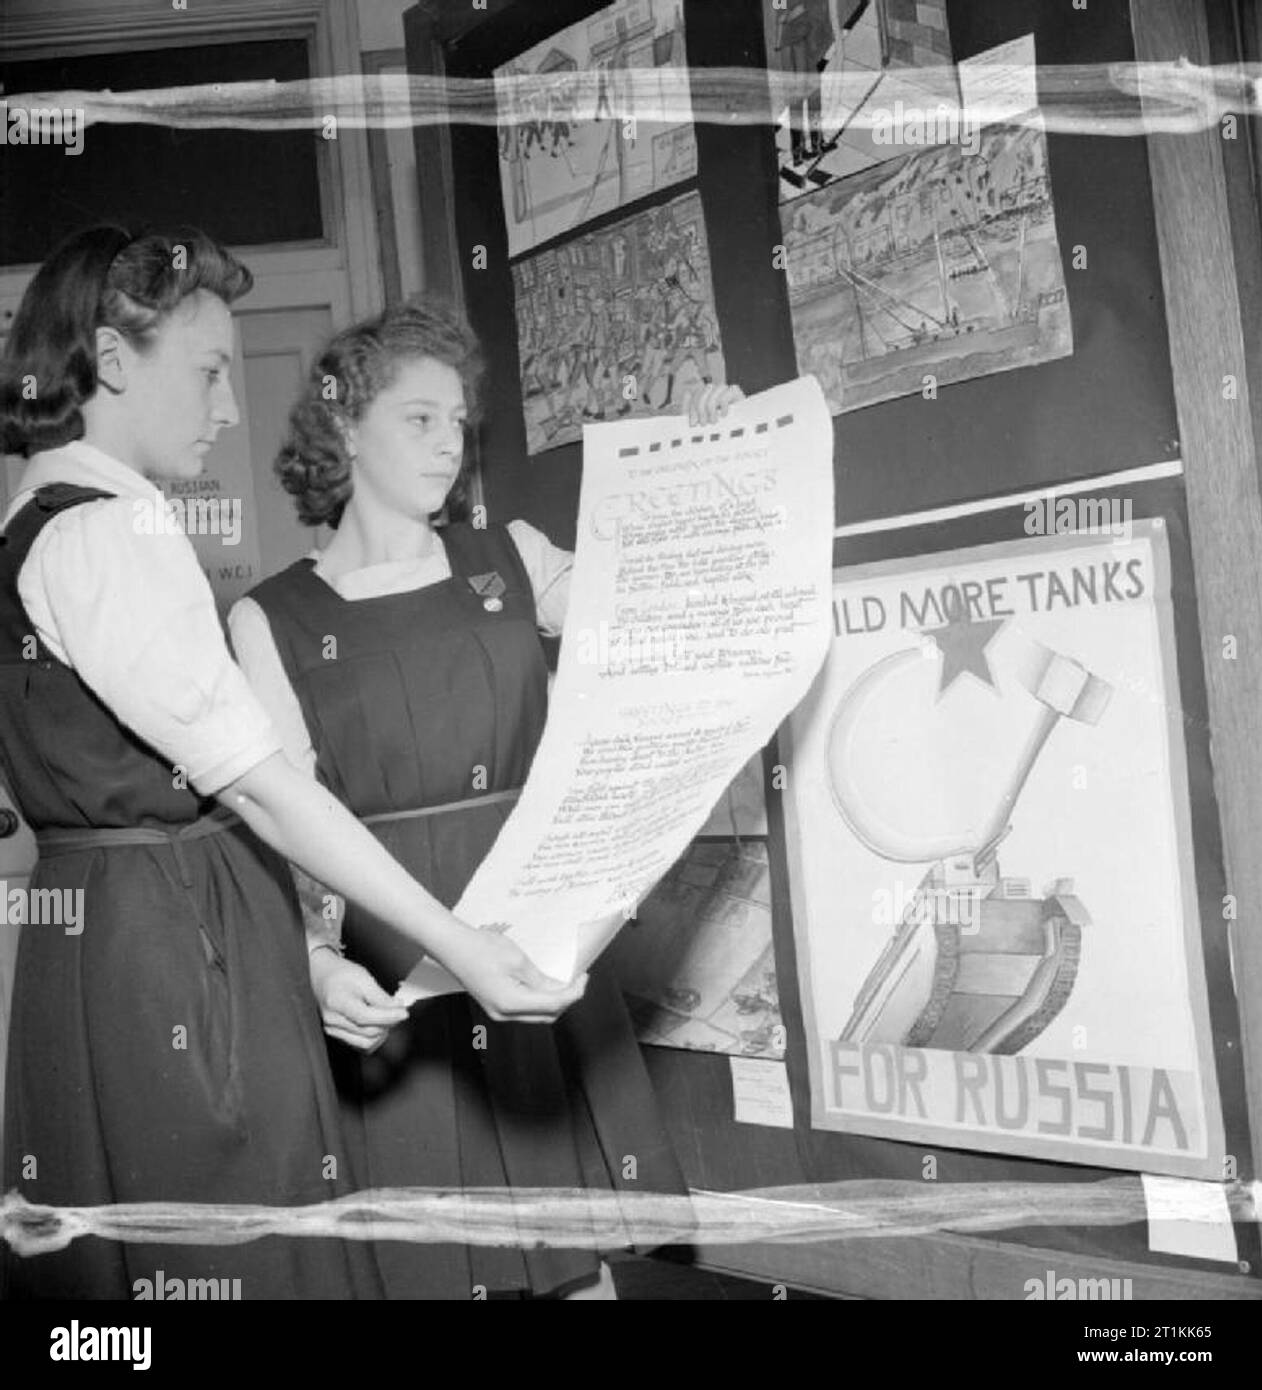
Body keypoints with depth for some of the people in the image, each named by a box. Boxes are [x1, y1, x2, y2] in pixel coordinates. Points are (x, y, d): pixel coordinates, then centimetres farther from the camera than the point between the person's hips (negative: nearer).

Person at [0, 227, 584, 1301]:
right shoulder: (105, 536, -17)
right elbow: (256, 785, -22)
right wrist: (454, 943, -22)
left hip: (94, 925, 10)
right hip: (181, 951, -10)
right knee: (242, 1259, -1)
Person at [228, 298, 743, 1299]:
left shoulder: (512, 561, 7)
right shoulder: (273, 619, -1)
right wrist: (319, 960, -21)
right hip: (389, 971, -2)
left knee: (579, 1247, 10)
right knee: (430, 1257, 7)